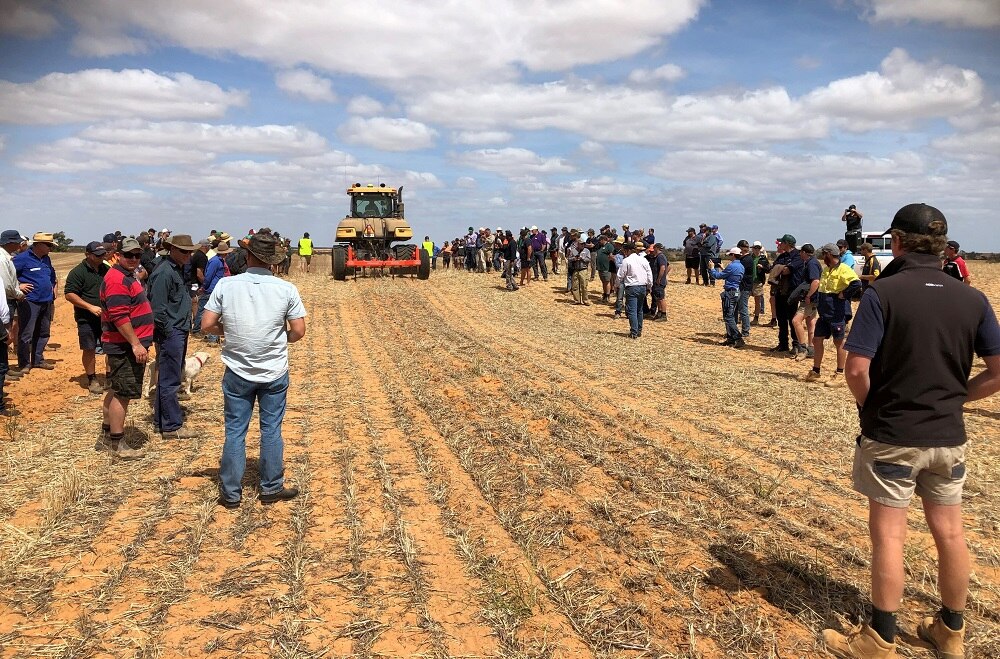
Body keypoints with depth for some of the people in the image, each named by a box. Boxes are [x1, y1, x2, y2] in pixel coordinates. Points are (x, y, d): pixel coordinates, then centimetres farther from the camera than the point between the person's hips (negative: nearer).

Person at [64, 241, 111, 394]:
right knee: (89, 350, 2)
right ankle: (92, 380, 16)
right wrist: (90, 307, -19)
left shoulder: (107, 270, 9)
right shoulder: (78, 272, -8)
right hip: (87, 319, -5)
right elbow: (69, 294, -12)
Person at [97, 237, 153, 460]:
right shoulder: (117, 279, -18)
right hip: (125, 347, -11)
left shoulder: (128, 277, 17)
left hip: (127, 346, 11)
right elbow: (119, 316, -25)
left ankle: (105, 437, 30)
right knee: (122, 394, -4)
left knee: (116, 391, 18)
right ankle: (116, 444, 4)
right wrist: (136, 344, -25)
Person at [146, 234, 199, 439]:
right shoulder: (164, 272, -16)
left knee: (168, 378, 17)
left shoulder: (178, 269, 14)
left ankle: (160, 421, 27)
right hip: (170, 333, -10)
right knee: (170, 381, -3)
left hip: (180, 332, 10)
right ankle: (172, 426, 3)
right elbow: (158, 308, -20)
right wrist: (169, 333, -15)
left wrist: (185, 329, 15)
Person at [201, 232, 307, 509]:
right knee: (271, 430, 12)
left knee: (234, 431, 11)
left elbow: (207, 325, -7)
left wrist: (229, 330, 11)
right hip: (275, 373, 0)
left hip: (238, 372, 0)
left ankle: (231, 493, 20)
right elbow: (298, 331, -7)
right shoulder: (286, 289, -9)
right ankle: (271, 489, 22)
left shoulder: (225, 285, -8)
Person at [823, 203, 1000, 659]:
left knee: (888, 535, 5)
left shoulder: (883, 292, -15)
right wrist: (953, 396, 11)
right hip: (949, 437, 5)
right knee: (949, 533, 16)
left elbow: (856, 369, -19)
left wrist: (871, 410, -1)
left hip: (892, 436, -5)